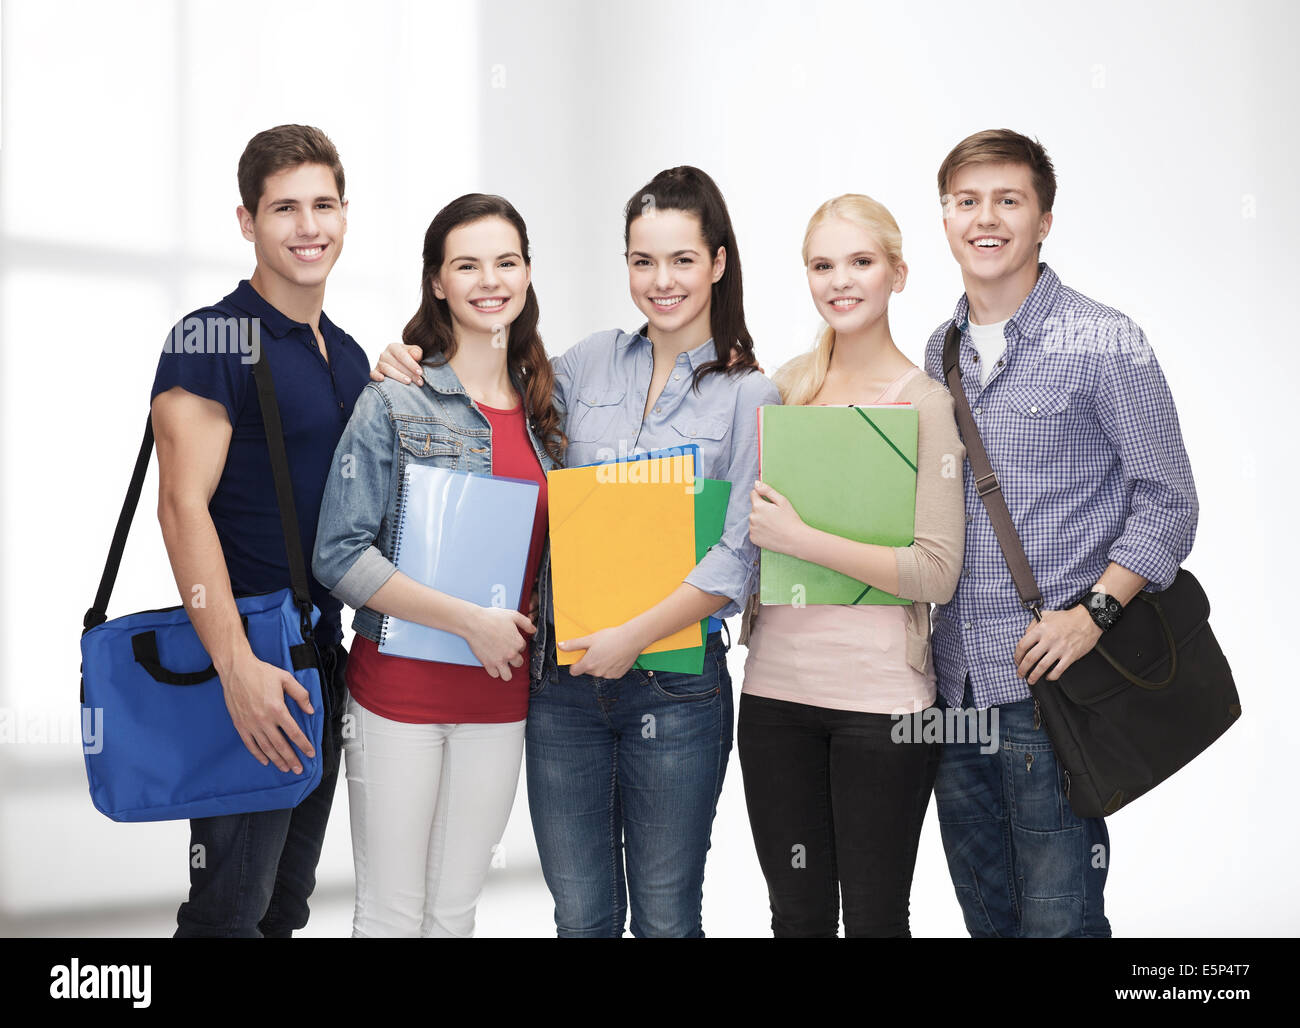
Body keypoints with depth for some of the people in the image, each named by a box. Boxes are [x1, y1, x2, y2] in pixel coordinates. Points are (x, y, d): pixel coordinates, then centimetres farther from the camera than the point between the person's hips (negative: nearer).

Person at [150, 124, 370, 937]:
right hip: (247, 666, -7)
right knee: (231, 907, -2)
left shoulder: (349, 354, 13)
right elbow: (184, 506, -19)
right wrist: (237, 667, -26)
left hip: (326, 656, 7)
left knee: (289, 898, 16)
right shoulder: (212, 340, -11)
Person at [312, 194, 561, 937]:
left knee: (456, 911, 12)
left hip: (502, 696, 4)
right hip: (400, 687, -4)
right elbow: (341, 556, -13)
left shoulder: (545, 409, 8)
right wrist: (469, 619, -18)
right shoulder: (394, 403, -6)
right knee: (392, 913, 3)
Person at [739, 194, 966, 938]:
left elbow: (938, 574, -14)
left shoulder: (925, 401, -7)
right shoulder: (788, 386, 8)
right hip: (777, 685, 5)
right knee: (797, 914, 13)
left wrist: (801, 540, -18)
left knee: (873, 917, 7)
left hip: (881, 696, -4)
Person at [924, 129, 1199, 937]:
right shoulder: (940, 352, 13)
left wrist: (1091, 612, -17)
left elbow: (1168, 502, -6)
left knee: (1056, 917, -3)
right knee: (987, 914, 14)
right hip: (952, 688, 6)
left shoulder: (1103, 341, -4)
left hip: (1050, 688, -5)